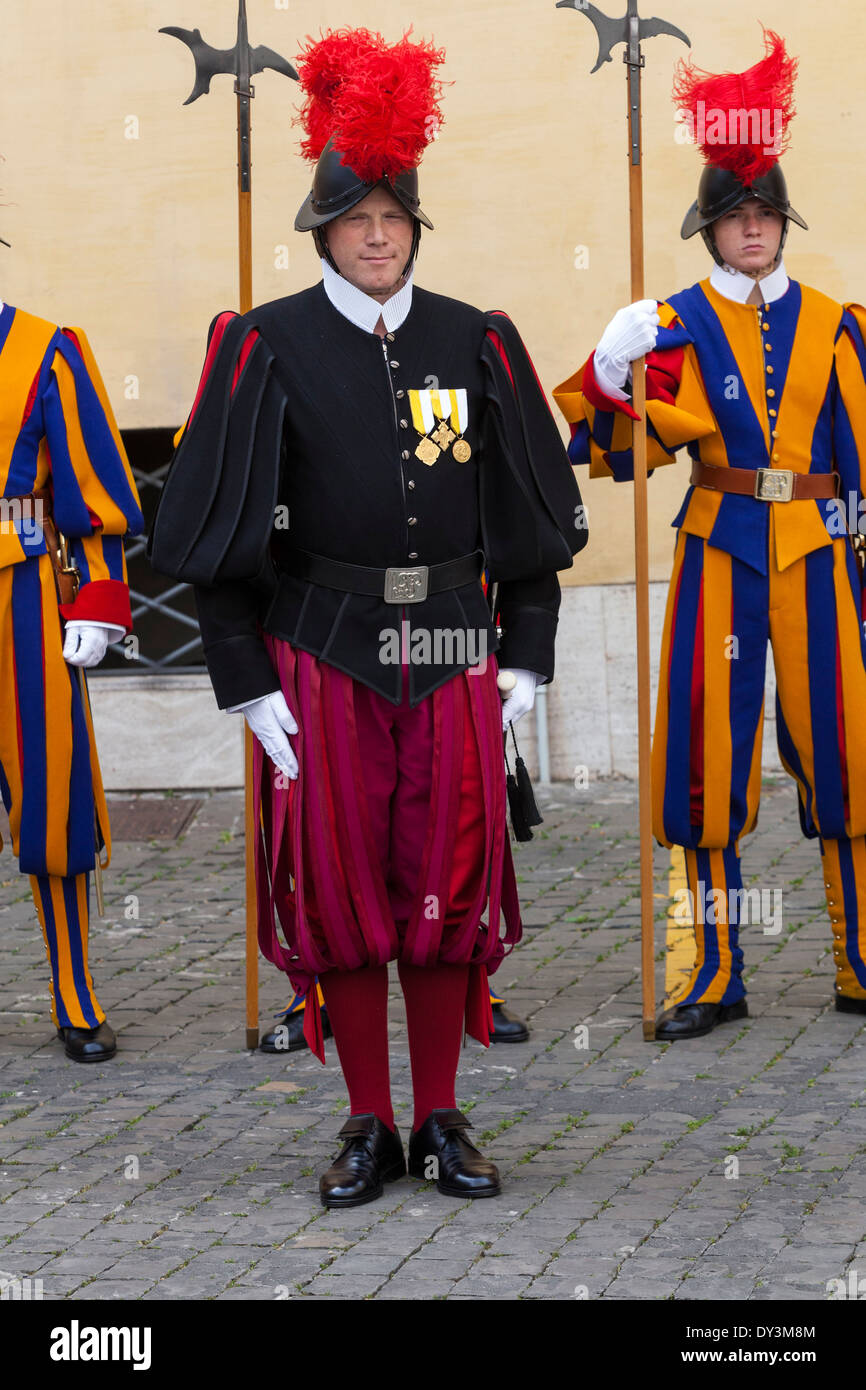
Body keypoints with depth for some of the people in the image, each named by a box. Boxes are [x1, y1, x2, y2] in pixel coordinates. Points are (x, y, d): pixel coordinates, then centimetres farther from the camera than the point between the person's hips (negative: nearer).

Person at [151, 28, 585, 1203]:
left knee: (449, 885, 4)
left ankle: (442, 1121, 18)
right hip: (322, 656, -2)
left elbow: (532, 513, 10)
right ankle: (370, 1127, 16)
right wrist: (247, 683, -6)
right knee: (339, 887, 3)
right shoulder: (265, 347, -2)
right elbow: (220, 532, -2)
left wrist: (526, 658, 4)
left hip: (453, 654, 2)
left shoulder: (478, 343, 5)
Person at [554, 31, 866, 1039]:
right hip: (720, 549, -2)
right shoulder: (679, 323, 2)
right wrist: (612, 377, -27)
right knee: (712, 741, -2)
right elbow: (638, 436, -10)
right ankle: (717, 975, 6)